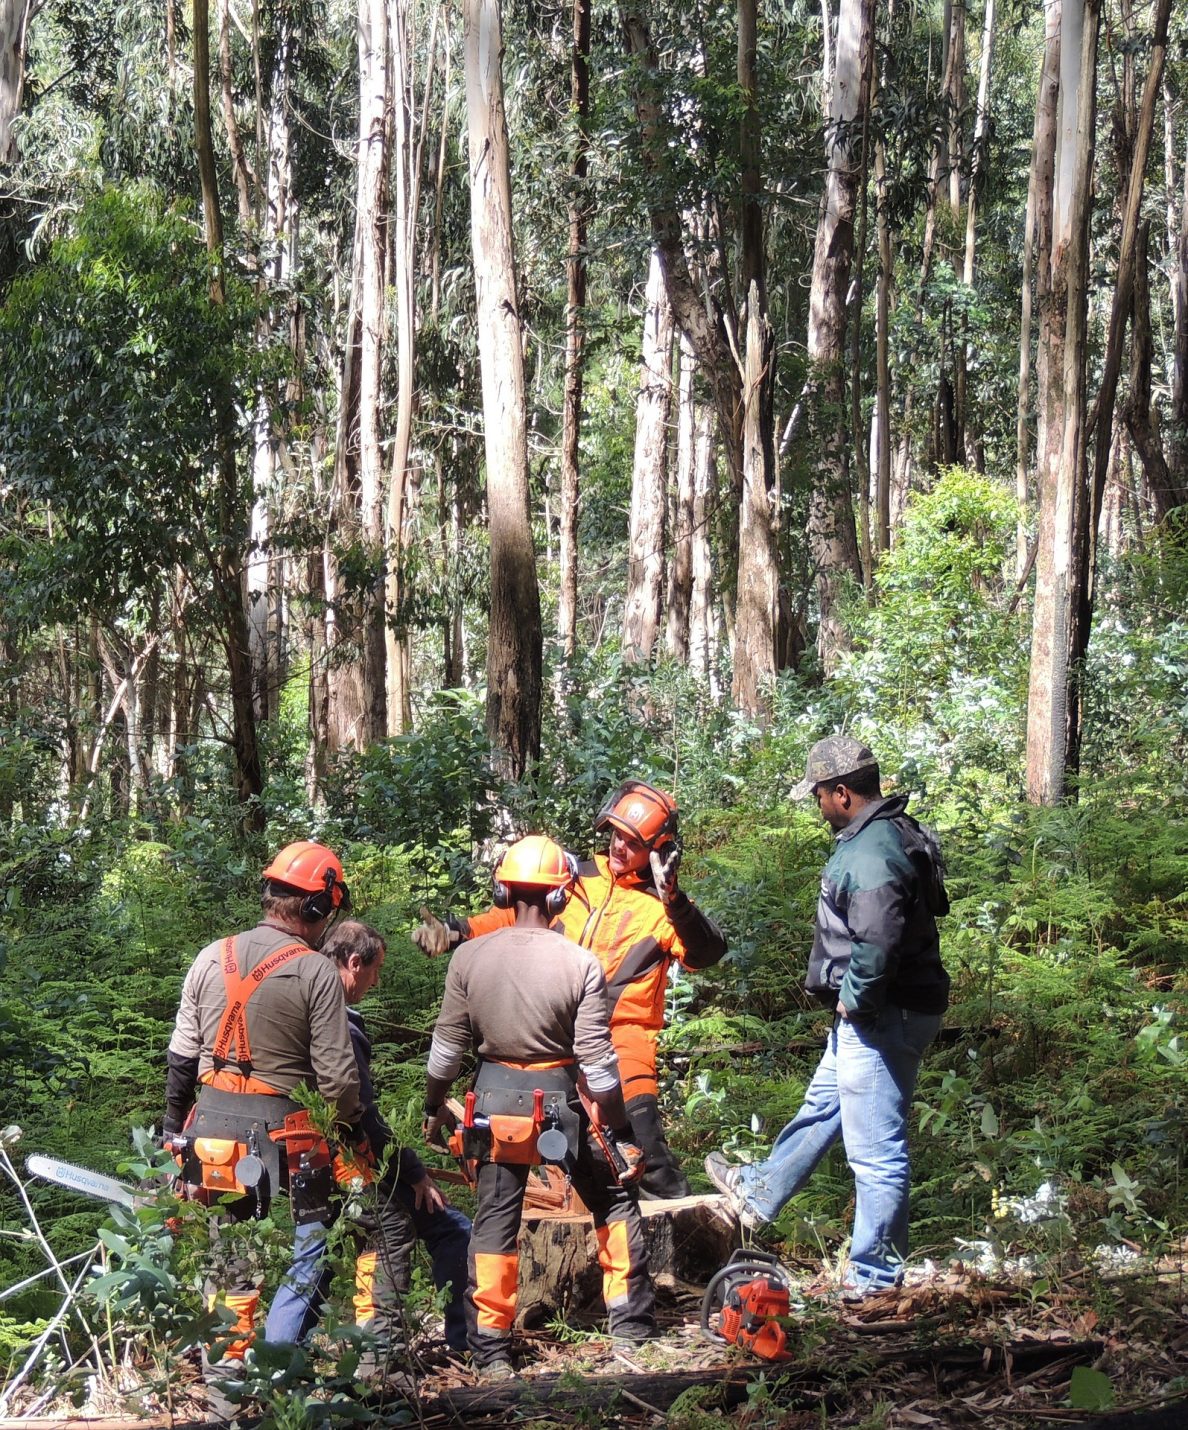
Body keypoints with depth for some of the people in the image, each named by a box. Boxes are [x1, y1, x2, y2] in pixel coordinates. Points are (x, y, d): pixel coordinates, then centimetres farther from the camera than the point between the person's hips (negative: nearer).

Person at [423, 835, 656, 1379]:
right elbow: (598, 1062, -11)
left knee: (495, 1221, 9)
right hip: (562, 1098, -2)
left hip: (495, 1096, 2)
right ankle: (632, 1323, 20)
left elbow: (447, 1047, 1)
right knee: (616, 1200, 17)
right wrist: (622, 1136, -3)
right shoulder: (580, 965, -13)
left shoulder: (470, 958, -6)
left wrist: (433, 1108, 17)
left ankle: (490, 1351, 10)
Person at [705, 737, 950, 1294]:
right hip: (867, 1015, 11)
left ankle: (874, 1274, 7)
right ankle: (760, 1191, 47)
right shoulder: (891, 833, 10)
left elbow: (877, 943, -36)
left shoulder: (872, 853, -24)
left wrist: (854, 1000, -20)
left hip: (880, 1018, -11)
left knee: (875, 1148, -2)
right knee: (821, 1107, 28)